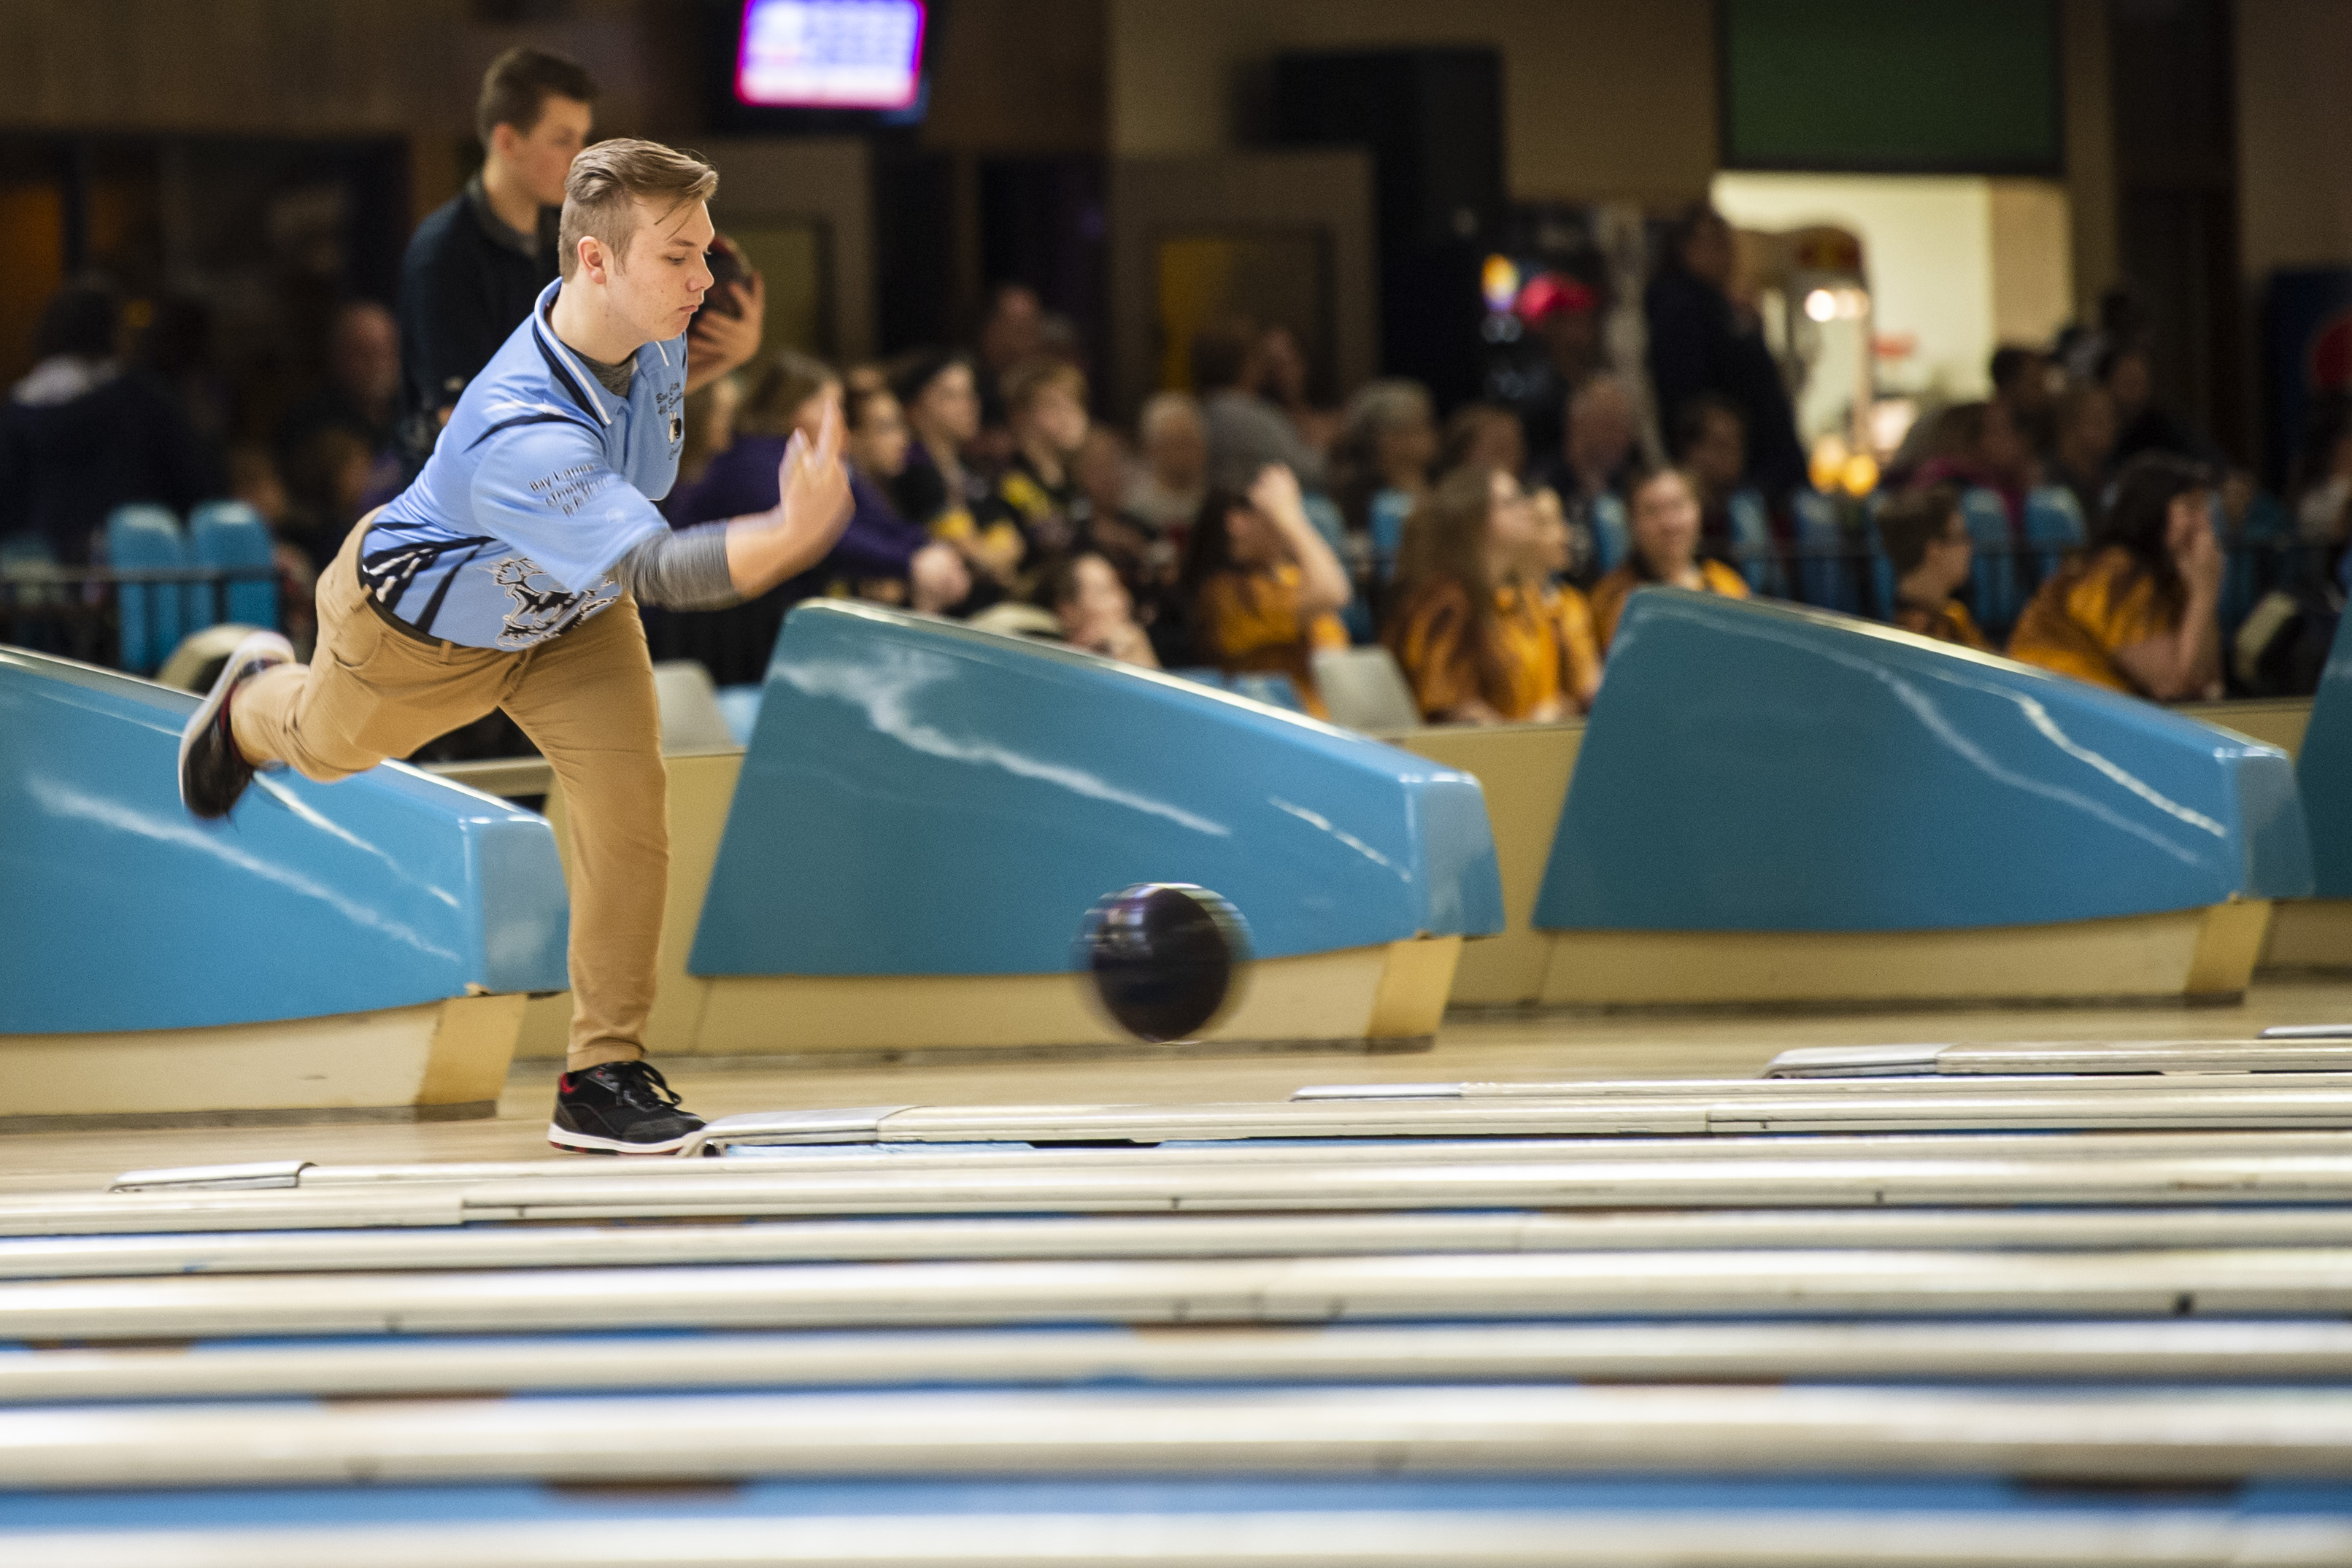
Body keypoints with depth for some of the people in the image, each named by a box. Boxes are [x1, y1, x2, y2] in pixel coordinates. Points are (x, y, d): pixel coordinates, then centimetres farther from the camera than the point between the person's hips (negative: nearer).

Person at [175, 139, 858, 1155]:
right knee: (329, 747, 27)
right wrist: (787, 537, -76)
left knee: (627, 790, -15)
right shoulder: (522, 434, -51)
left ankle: (604, 1074, -4)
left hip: (568, 614, 5)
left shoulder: (649, 326, -27)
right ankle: (257, 704, 67)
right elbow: (647, 570, -60)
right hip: (421, 618, -5)